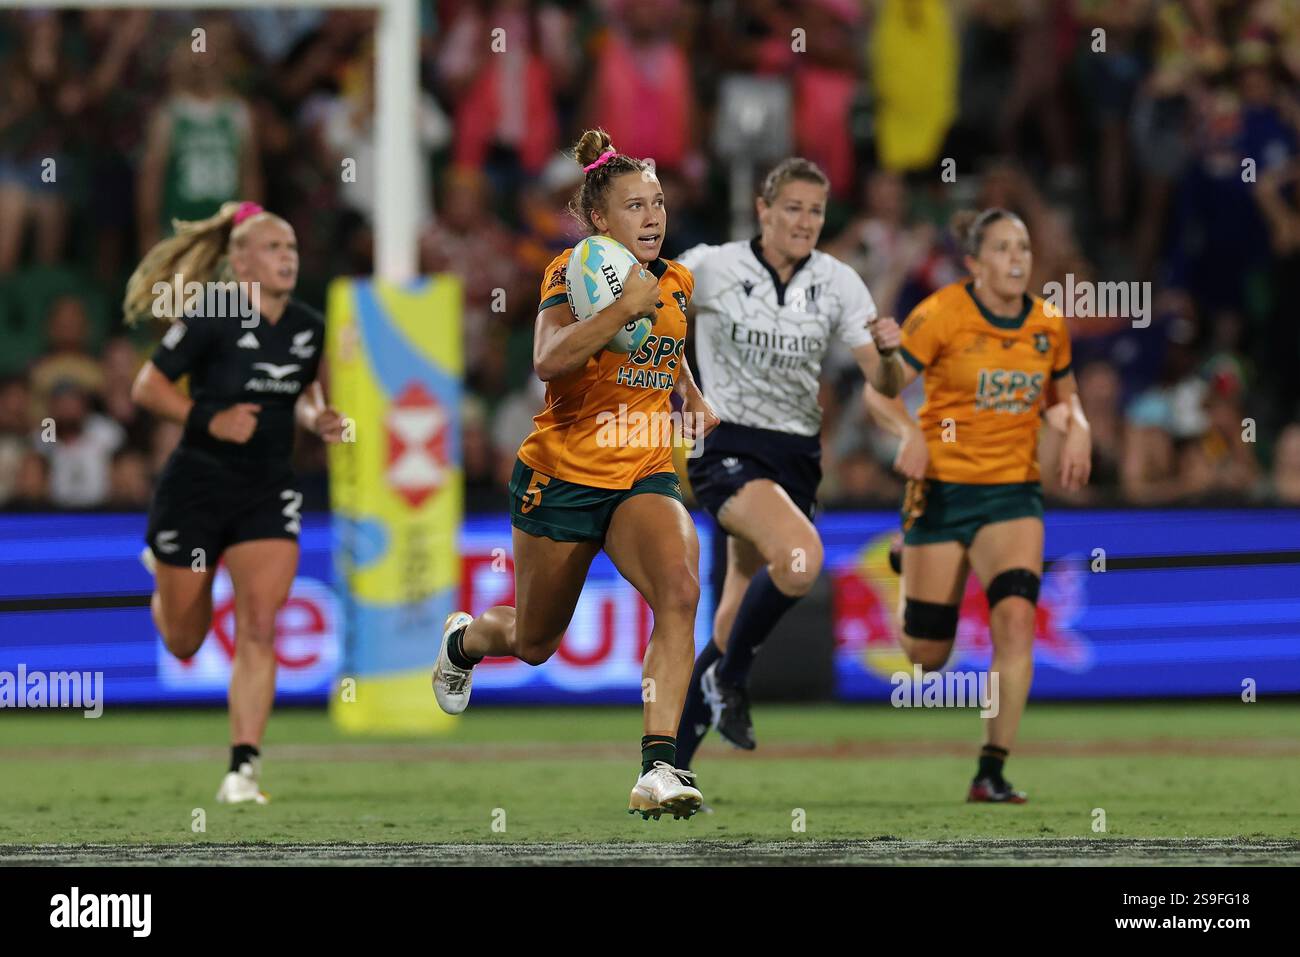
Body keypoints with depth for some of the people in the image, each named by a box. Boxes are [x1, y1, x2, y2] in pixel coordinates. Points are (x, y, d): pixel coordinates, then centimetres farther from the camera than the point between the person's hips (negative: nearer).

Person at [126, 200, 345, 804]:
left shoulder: (308, 327, 2)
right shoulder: (211, 321, -14)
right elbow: (147, 388, -9)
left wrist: (317, 419, -1)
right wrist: (209, 421, -20)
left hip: (268, 493, 3)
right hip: (195, 488, -3)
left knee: (259, 630, -14)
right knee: (183, 643, 12)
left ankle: (243, 769, -12)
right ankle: (162, 575, 49)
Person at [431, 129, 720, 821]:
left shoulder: (677, 282, 6)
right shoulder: (572, 271, -12)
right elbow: (548, 360, -31)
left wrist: (691, 397, 14)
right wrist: (626, 307, -37)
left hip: (644, 477, 3)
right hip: (561, 475, -3)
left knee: (680, 589, -27)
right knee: (535, 641, 14)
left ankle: (659, 766, -31)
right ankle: (464, 639, 52)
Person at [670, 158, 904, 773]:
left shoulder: (837, 283, 1)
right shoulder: (712, 269, -7)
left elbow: (886, 384, -4)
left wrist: (888, 353, -23)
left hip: (797, 459, 4)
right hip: (728, 449, -4)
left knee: (732, 629, 7)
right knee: (801, 557, -32)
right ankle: (729, 680, -9)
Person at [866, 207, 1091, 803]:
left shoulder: (1048, 325, 3)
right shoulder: (941, 315, -10)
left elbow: (1063, 394, 20)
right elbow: (881, 391, -7)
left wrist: (1076, 427, -2)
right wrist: (909, 434, -27)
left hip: (1013, 491, 2)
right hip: (942, 487, -2)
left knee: (1015, 615, -23)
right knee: (926, 655, 3)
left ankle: (992, 772, -18)